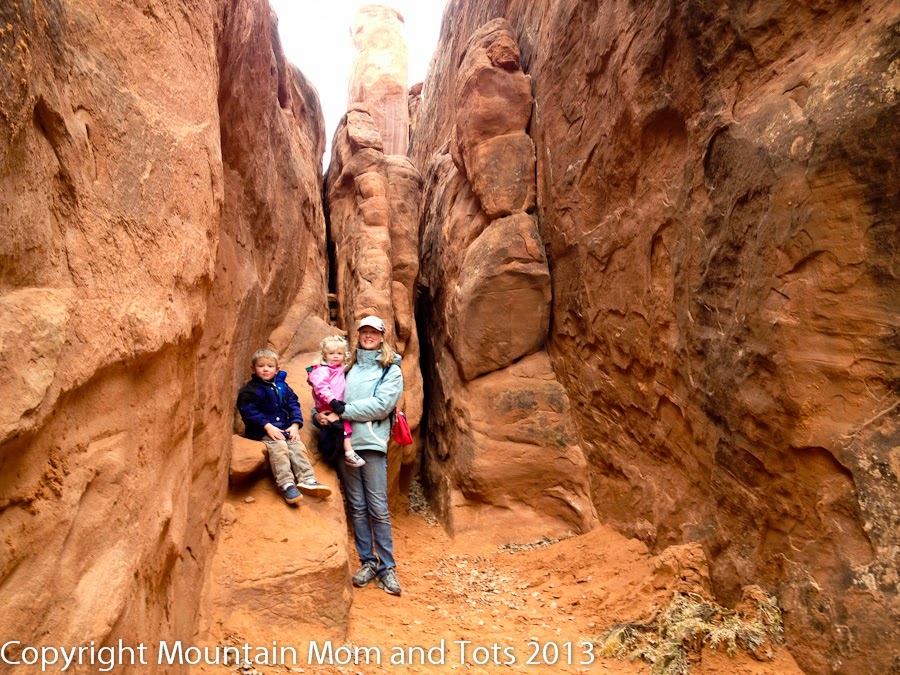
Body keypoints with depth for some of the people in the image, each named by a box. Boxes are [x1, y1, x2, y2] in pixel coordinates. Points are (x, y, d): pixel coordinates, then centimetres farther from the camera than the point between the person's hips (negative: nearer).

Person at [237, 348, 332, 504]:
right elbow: (249, 411, -12)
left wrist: (295, 424, -5)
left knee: (297, 447, -16)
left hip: (286, 429, 6)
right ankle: (286, 484, -38)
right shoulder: (250, 390, -1)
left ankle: (307, 480, -24)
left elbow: (294, 405, 12)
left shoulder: (283, 386, 16)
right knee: (279, 448, -30)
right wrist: (267, 426, -20)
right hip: (263, 431, -5)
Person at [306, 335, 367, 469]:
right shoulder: (322, 370, -12)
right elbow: (321, 387, -25)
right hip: (328, 407, -9)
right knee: (344, 424, -17)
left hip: (337, 405, 9)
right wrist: (332, 401, -33)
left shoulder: (340, 369, 17)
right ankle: (349, 454, -19)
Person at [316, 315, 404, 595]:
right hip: (345, 442, 4)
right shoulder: (348, 367, 17)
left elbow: (381, 405, -10)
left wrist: (344, 410, -13)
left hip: (372, 443, -4)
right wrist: (319, 414, -5)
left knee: (378, 508, -3)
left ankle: (387, 567, 6)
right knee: (357, 507, 8)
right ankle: (367, 562, 18)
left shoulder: (391, 370, 4)